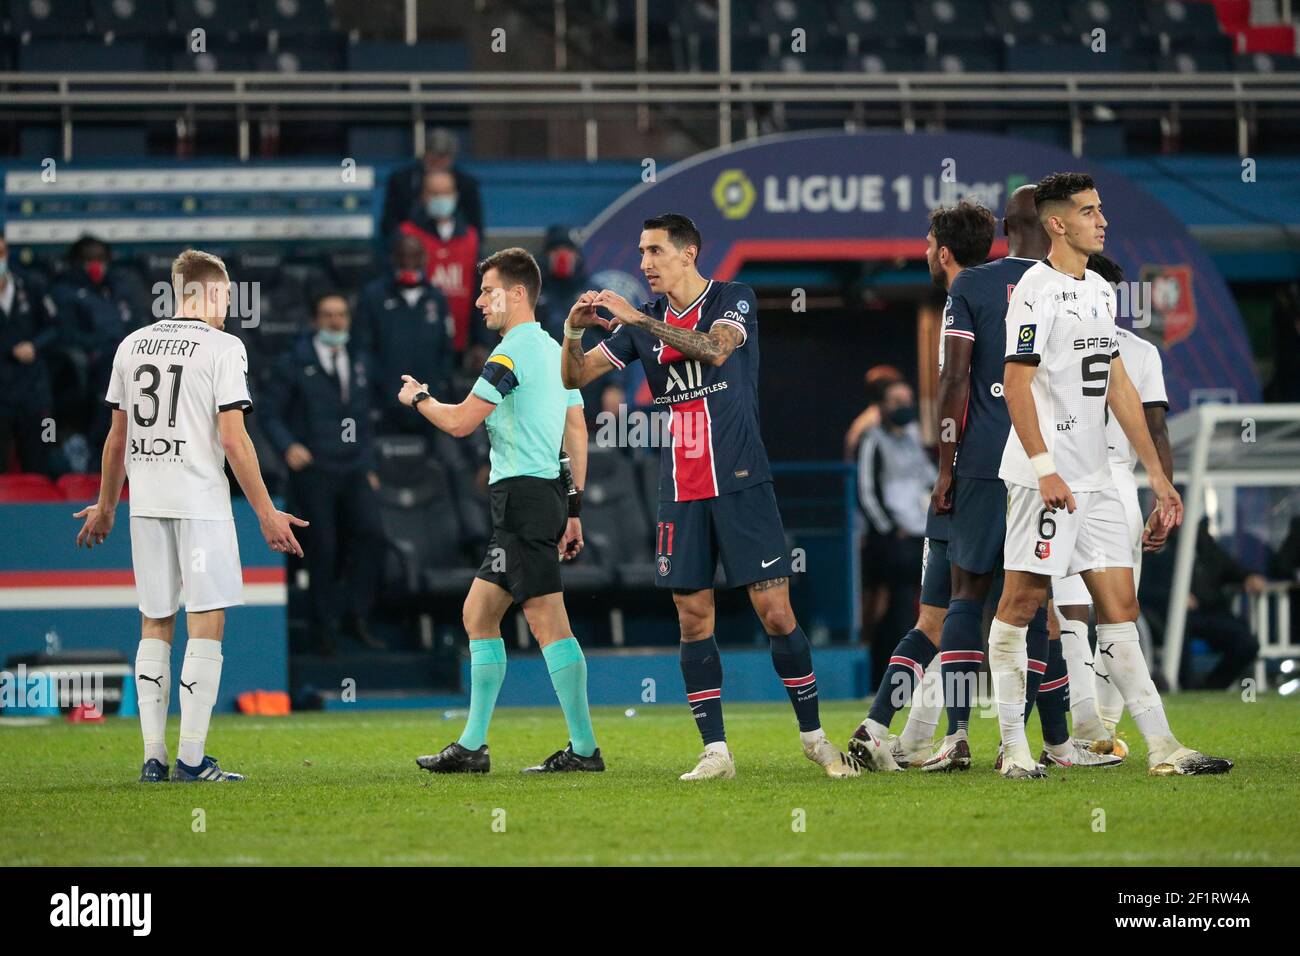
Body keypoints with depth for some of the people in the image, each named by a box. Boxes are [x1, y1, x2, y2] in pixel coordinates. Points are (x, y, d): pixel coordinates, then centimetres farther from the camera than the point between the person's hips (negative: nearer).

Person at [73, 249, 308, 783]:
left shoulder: (132, 345, 10)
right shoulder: (222, 348, -6)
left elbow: (117, 437, 13)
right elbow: (233, 440, -11)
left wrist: (106, 508, 24)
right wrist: (266, 513, -6)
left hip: (146, 503, 5)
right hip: (200, 500, -5)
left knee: (155, 625, 11)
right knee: (207, 624, -2)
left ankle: (153, 756, 9)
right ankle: (192, 758, -6)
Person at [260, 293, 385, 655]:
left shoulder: (361, 363, 16)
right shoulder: (294, 363, 2)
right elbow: (271, 414, 0)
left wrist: (370, 465, 15)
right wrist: (288, 446, -18)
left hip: (354, 471, 4)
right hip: (313, 471, -4)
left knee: (370, 532, -16)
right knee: (324, 547, -5)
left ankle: (356, 616, -4)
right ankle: (325, 629, 7)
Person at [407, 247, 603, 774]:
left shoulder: (512, 352, -12)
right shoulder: (552, 350, 18)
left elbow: (459, 421, -11)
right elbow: (577, 430, 19)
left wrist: (418, 397, 9)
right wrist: (574, 508, 20)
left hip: (523, 492, -10)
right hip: (545, 494, 10)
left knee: (547, 618, -11)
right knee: (478, 612, 13)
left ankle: (584, 747, -12)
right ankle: (472, 746, 14)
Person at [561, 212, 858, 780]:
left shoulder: (733, 299, -2)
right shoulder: (645, 321, 11)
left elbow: (715, 348, -22)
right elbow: (575, 376, 10)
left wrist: (637, 318, -24)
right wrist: (573, 330, -11)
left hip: (741, 483, -4)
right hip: (681, 493, 4)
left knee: (775, 612, -6)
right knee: (693, 620, 0)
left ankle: (814, 736, 7)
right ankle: (715, 751, 4)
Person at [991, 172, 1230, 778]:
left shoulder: (1101, 291, 16)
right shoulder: (1037, 289, -9)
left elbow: (1118, 386, 20)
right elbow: (1016, 383, -14)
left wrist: (1157, 474, 18)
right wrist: (1044, 470, -20)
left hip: (1095, 478, 8)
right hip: (1045, 476, -8)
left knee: (1120, 606, 5)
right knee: (1021, 602, -3)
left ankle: (1161, 747, 3)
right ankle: (1014, 747, 1)